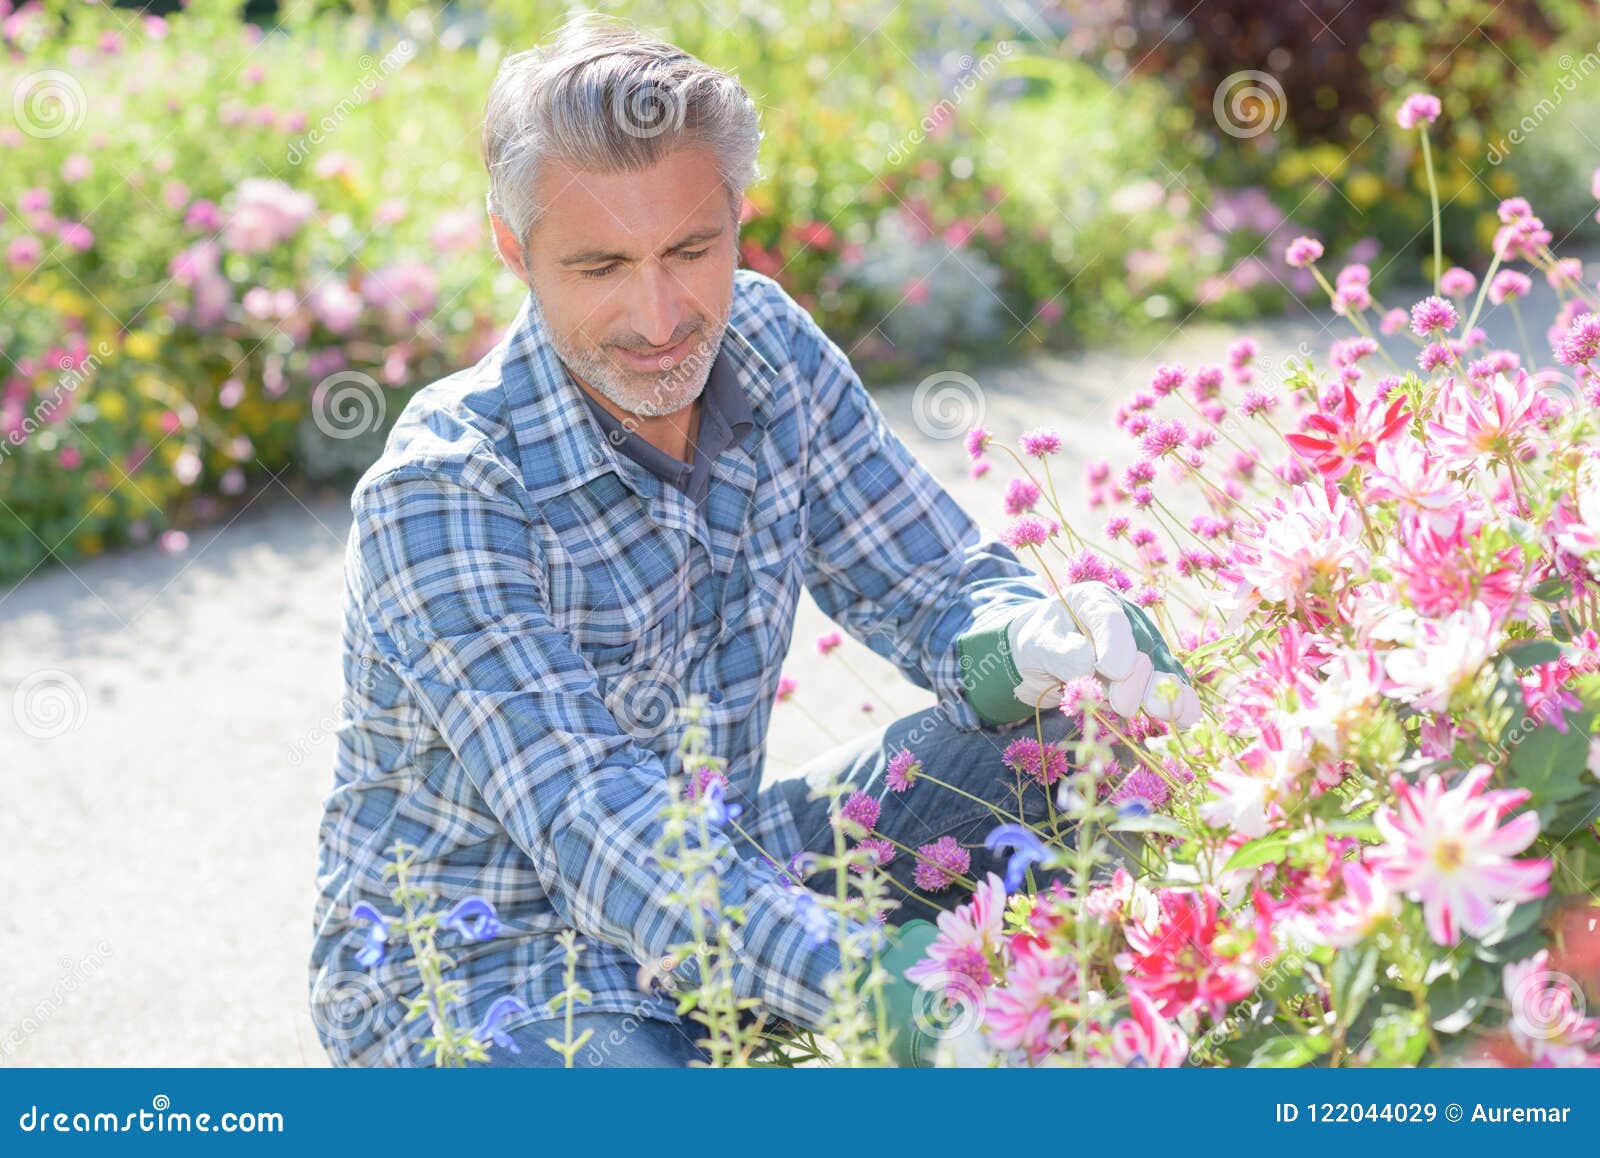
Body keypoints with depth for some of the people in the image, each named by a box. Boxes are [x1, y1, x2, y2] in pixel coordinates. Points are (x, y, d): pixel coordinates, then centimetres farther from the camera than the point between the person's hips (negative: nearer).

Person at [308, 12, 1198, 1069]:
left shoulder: (767, 345, -6)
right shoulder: (438, 495, -26)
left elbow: (940, 583, -2)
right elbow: (596, 833, -35)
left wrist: (1039, 647, -27)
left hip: (729, 878, 6)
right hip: (477, 985, -6)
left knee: (1080, 736, -7)